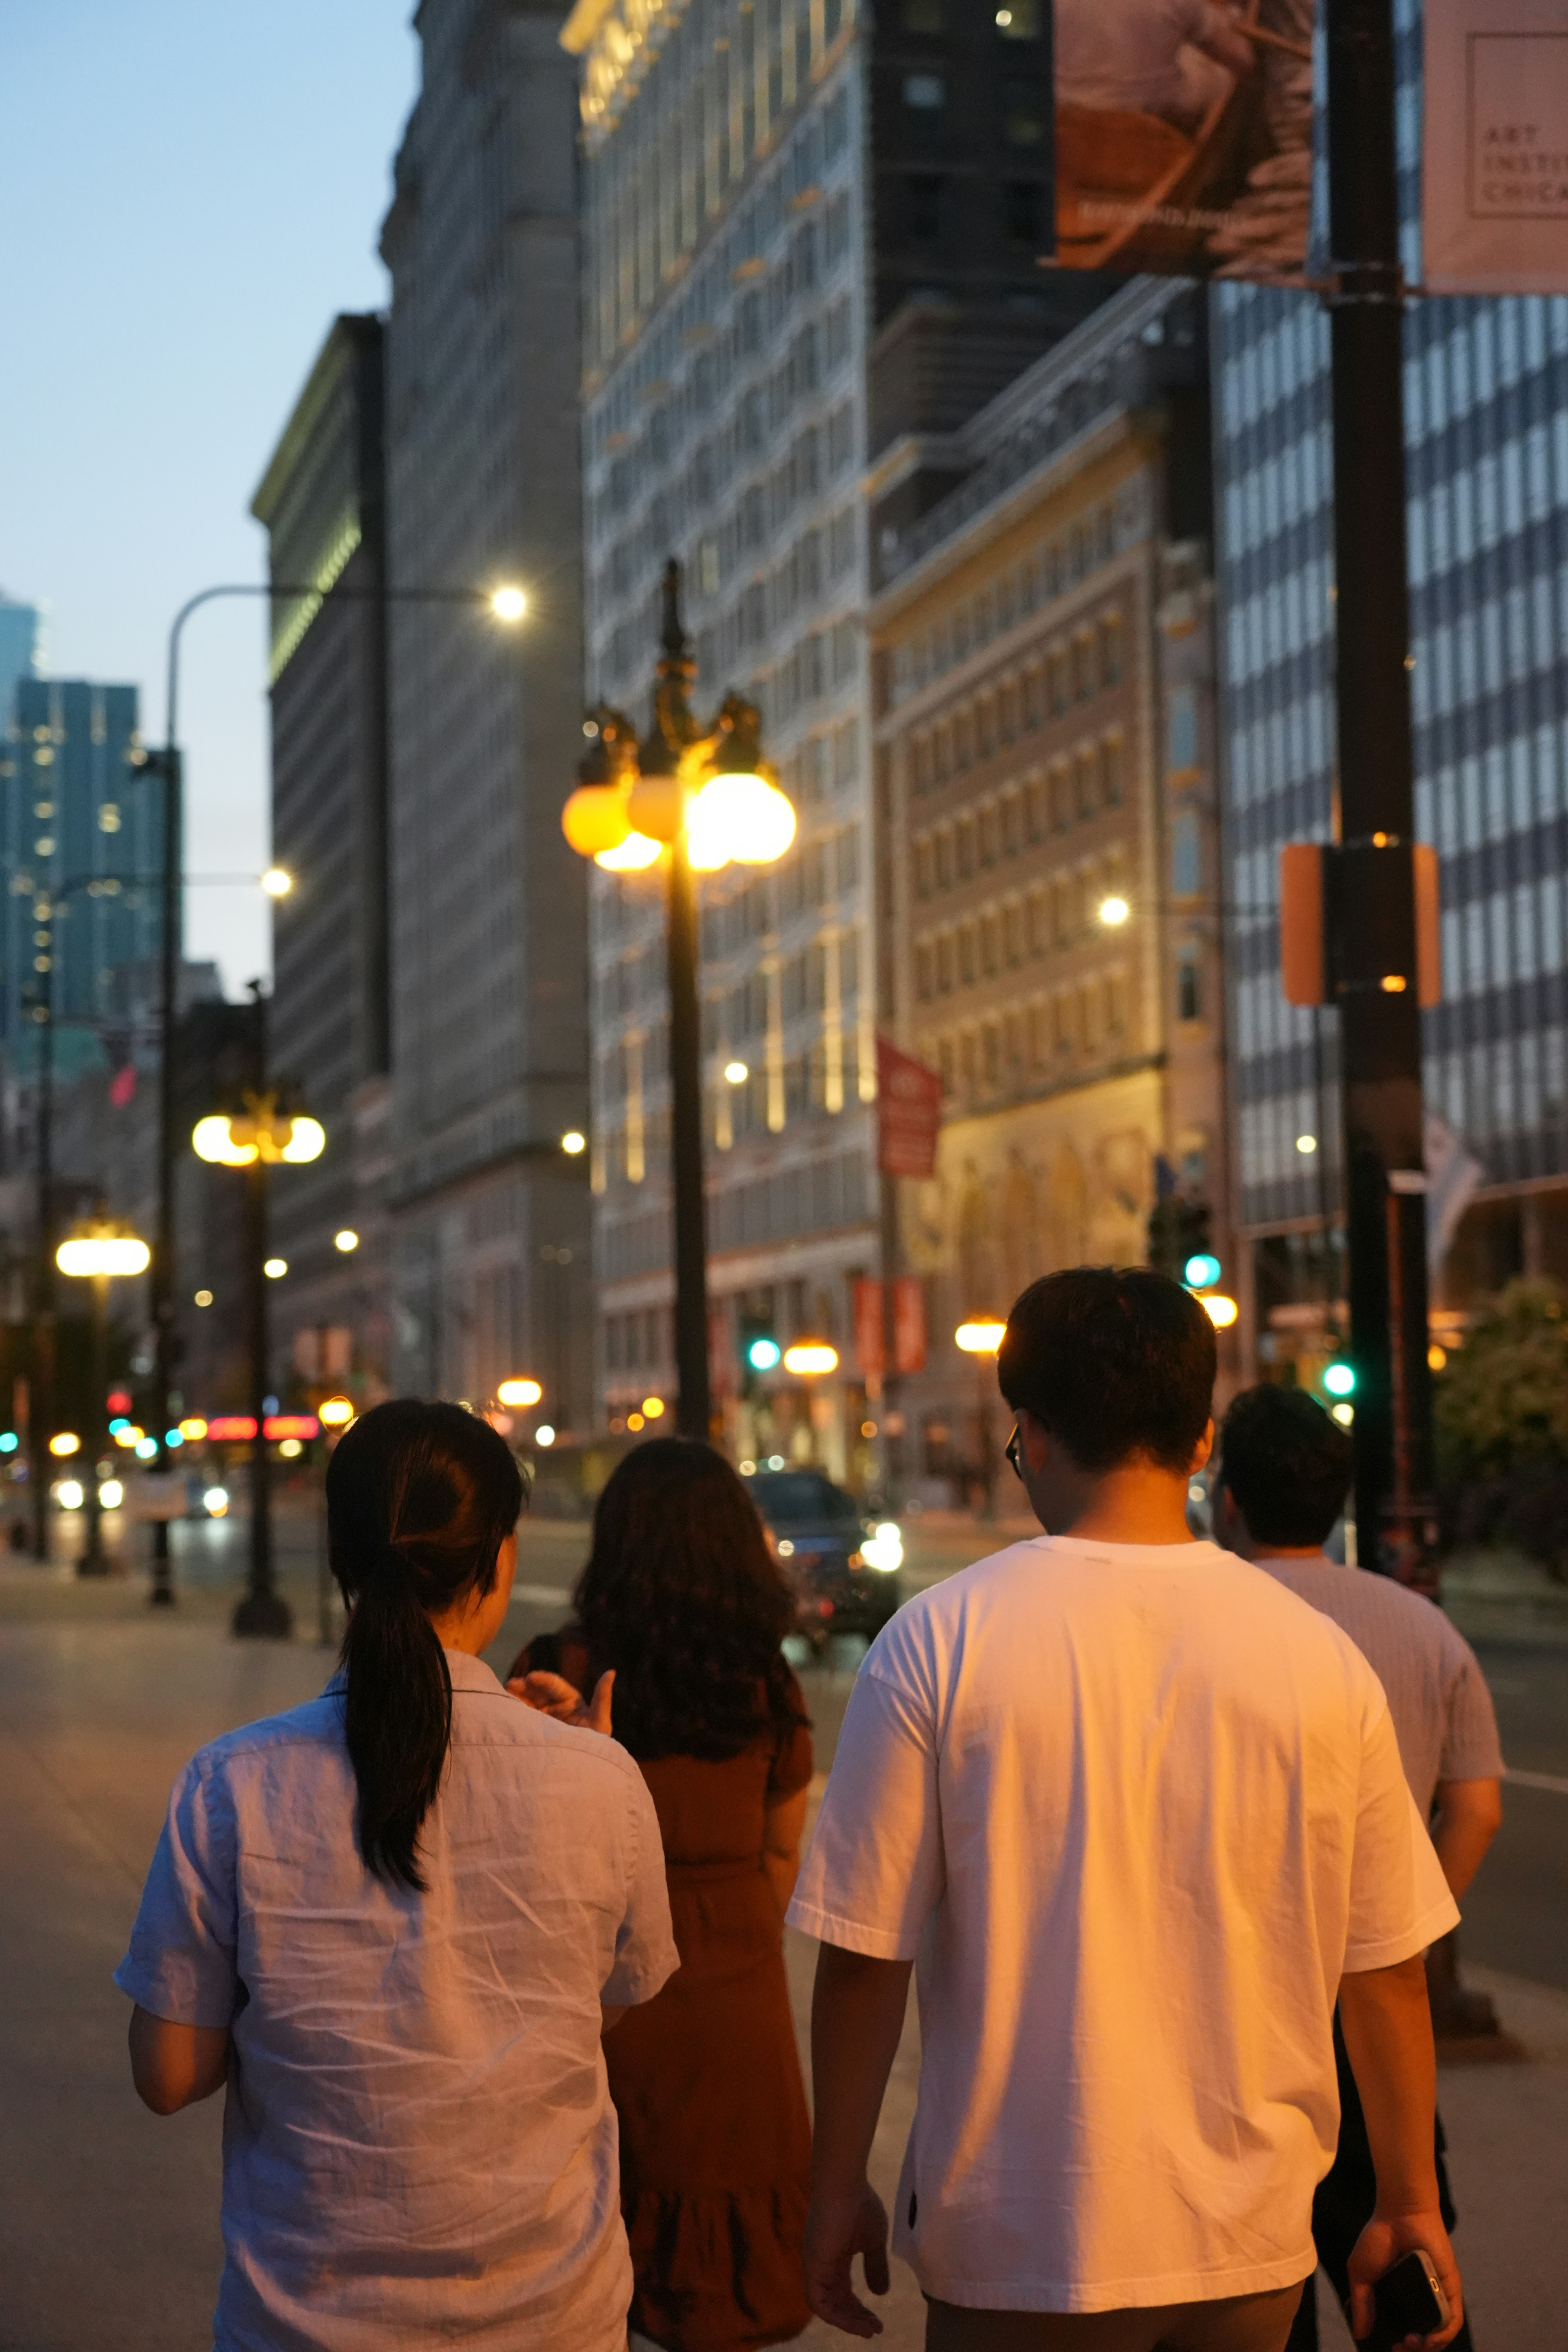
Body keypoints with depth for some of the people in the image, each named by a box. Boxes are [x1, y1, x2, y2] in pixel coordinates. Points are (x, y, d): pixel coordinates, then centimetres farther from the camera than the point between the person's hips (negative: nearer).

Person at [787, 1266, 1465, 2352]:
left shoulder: (940, 1640, -10)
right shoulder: (1322, 1656, -4)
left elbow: (864, 1959, -8)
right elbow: (1387, 1971, 2)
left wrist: (839, 2184, 5)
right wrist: (1410, 2207, 14)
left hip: (1024, 2254, -2)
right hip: (1253, 2249, 2)